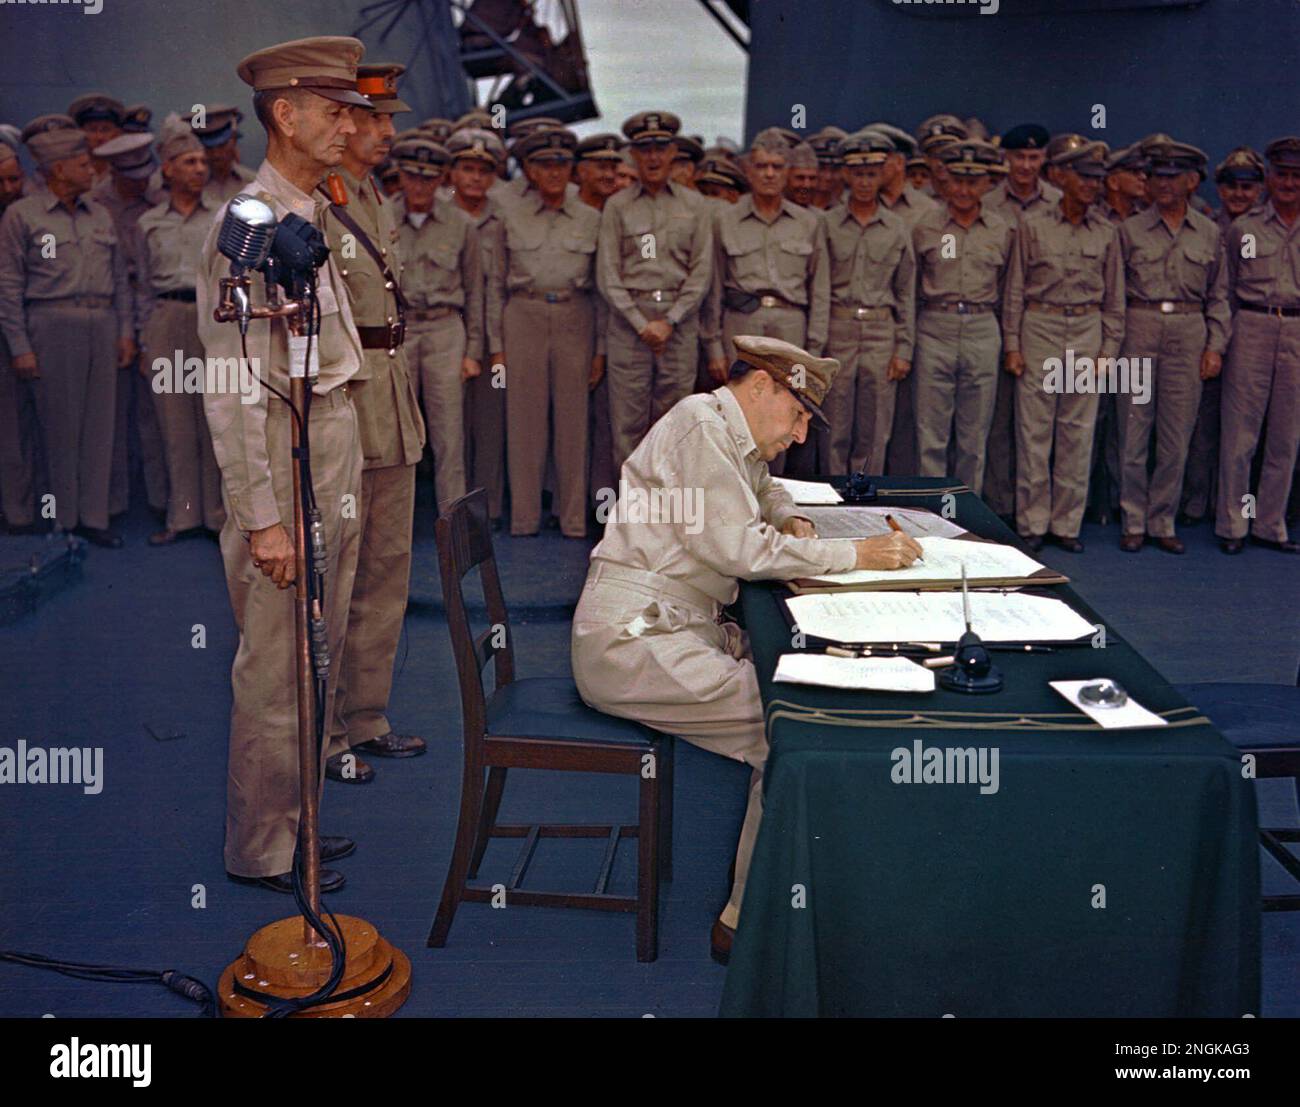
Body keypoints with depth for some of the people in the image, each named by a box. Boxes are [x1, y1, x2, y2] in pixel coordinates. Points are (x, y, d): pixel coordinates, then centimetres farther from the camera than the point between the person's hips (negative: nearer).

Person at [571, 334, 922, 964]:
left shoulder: (735, 436, 17)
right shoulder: (700, 425, -13)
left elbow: (763, 488, 39)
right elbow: (736, 546, -20)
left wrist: (790, 520, 15)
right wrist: (854, 555, -14)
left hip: (680, 628, 10)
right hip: (634, 640, -10)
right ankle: (748, 919, -8)